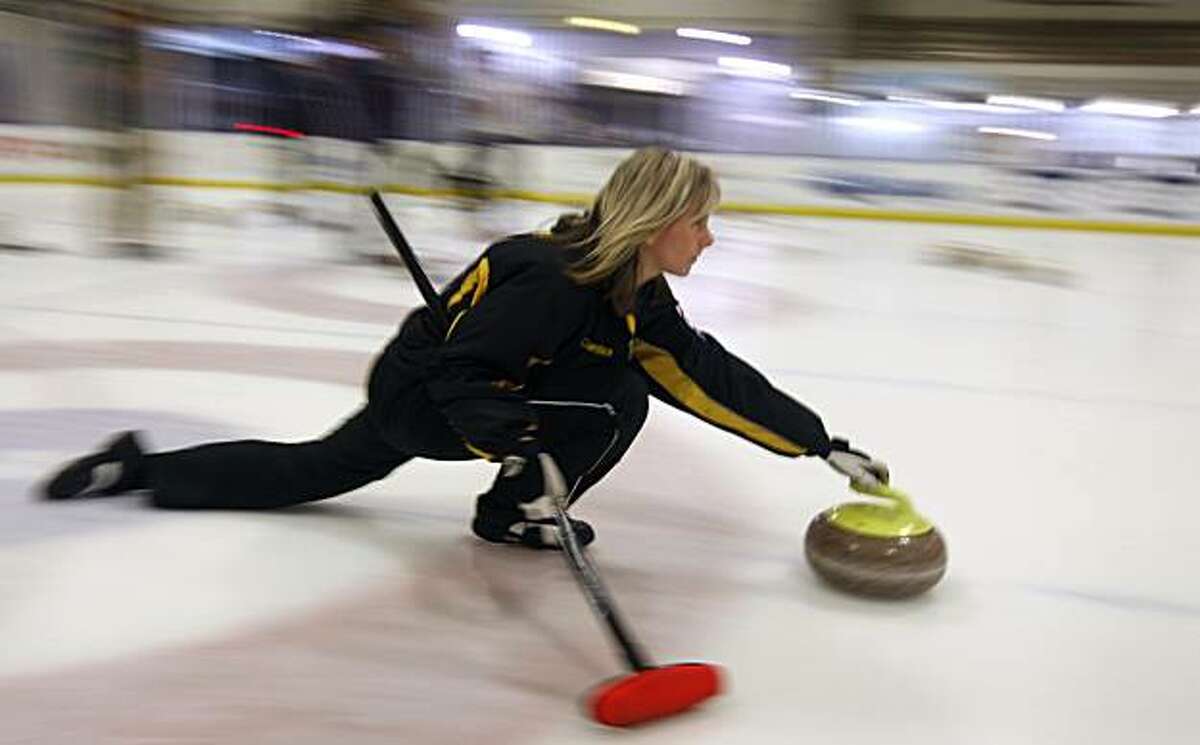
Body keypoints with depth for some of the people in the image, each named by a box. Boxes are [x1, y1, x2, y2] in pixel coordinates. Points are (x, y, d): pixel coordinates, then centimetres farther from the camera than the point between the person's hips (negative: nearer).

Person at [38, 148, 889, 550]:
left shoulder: (639, 296, -2)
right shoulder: (556, 278, -30)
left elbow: (711, 376, -1)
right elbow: (459, 369, -29)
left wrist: (822, 442, -2)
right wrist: (521, 452, -42)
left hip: (421, 392, 8)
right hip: (424, 399, -8)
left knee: (307, 471, 23)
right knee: (618, 395, -15)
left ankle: (139, 465, 35)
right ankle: (511, 515, 2)